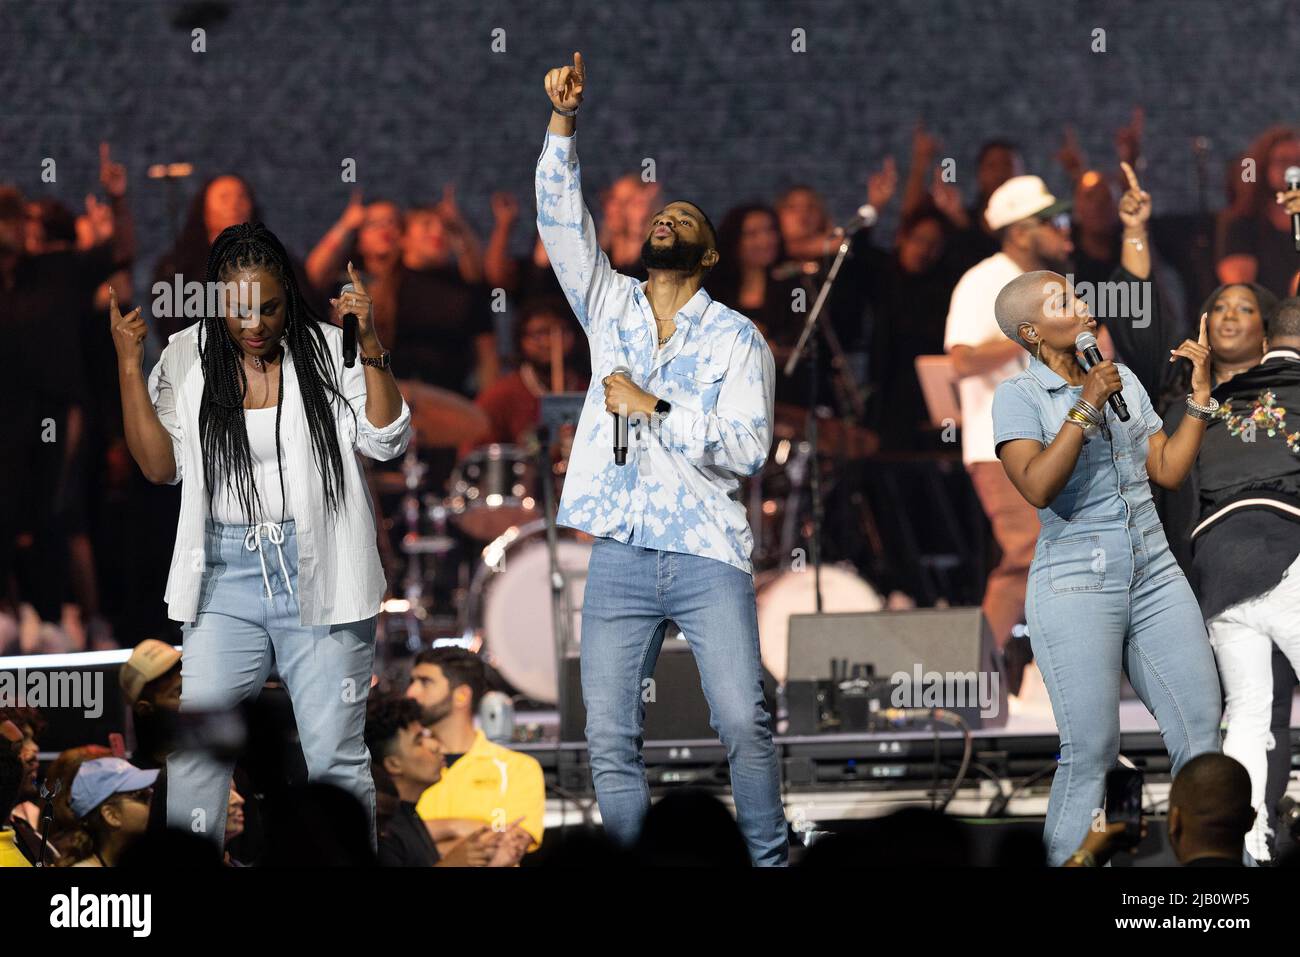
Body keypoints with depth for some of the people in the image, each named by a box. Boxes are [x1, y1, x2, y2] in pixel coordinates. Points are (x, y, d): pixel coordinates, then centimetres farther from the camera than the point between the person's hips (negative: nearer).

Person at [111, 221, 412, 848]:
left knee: (334, 759, 3)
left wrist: (369, 348, -17)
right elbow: (160, 465, 3)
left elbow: (387, 440, -6)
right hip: (227, 579, 2)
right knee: (194, 753, -1)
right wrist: (129, 366, -5)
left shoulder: (327, 350, -1)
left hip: (318, 579, -2)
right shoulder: (186, 359, 5)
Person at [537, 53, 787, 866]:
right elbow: (563, 222, 3)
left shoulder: (736, 338, 5)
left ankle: (771, 862, 1)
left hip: (708, 555, -3)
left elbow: (748, 447, -6)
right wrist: (564, 123, -7)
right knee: (611, 740, -2)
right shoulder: (610, 308, 15)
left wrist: (656, 409, -11)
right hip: (620, 556, 3)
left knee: (744, 724, -12)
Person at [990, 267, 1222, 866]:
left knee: (1201, 733, -1)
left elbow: (1169, 472, 10)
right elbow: (1038, 486, -18)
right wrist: (1087, 405, -17)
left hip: (1154, 574, 6)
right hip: (1075, 586, -5)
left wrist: (1199, 394, 6)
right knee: (1091, 752, -11)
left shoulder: (1124, 381, 14)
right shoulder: (1019, 397, -3)